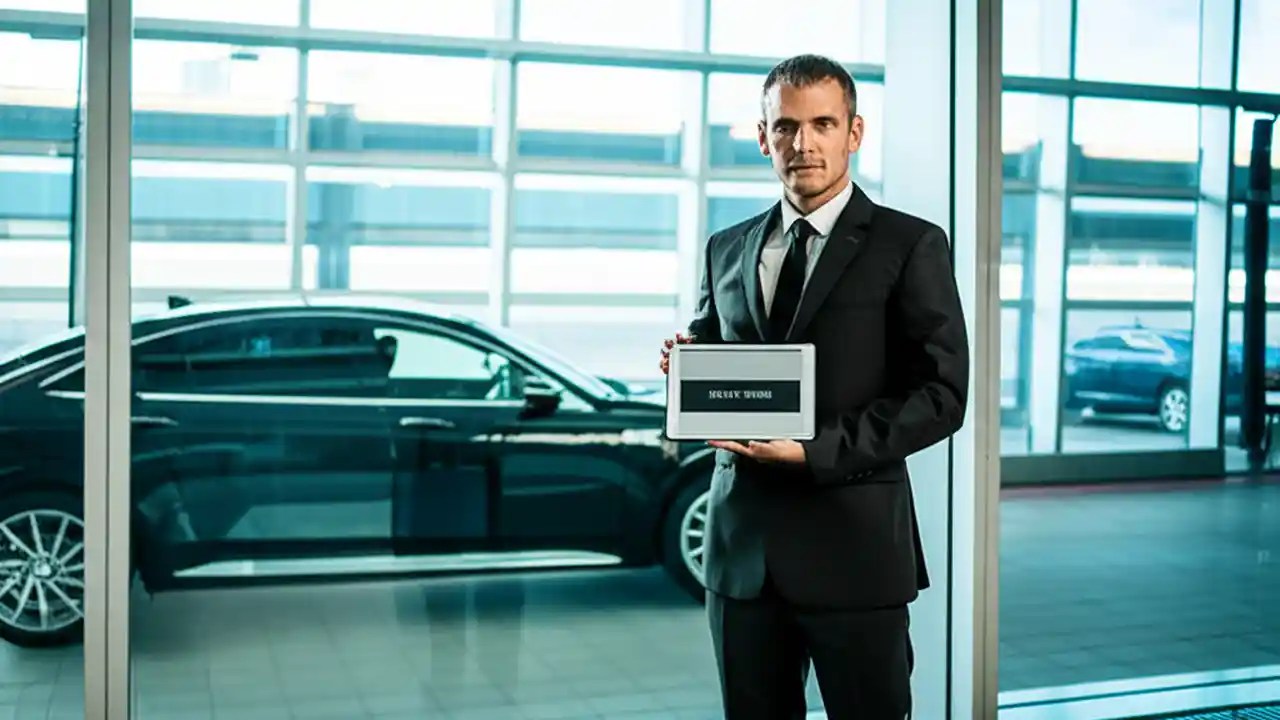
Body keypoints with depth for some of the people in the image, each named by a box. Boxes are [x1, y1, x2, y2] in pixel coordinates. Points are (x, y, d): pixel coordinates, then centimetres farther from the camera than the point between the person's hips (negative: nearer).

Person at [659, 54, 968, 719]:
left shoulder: (911, 245, -2)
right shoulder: (726, 249, 13)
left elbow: (941, 395, -8)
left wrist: (816, 451, -16)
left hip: (853, 545, -4)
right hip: (743, 546, 4)